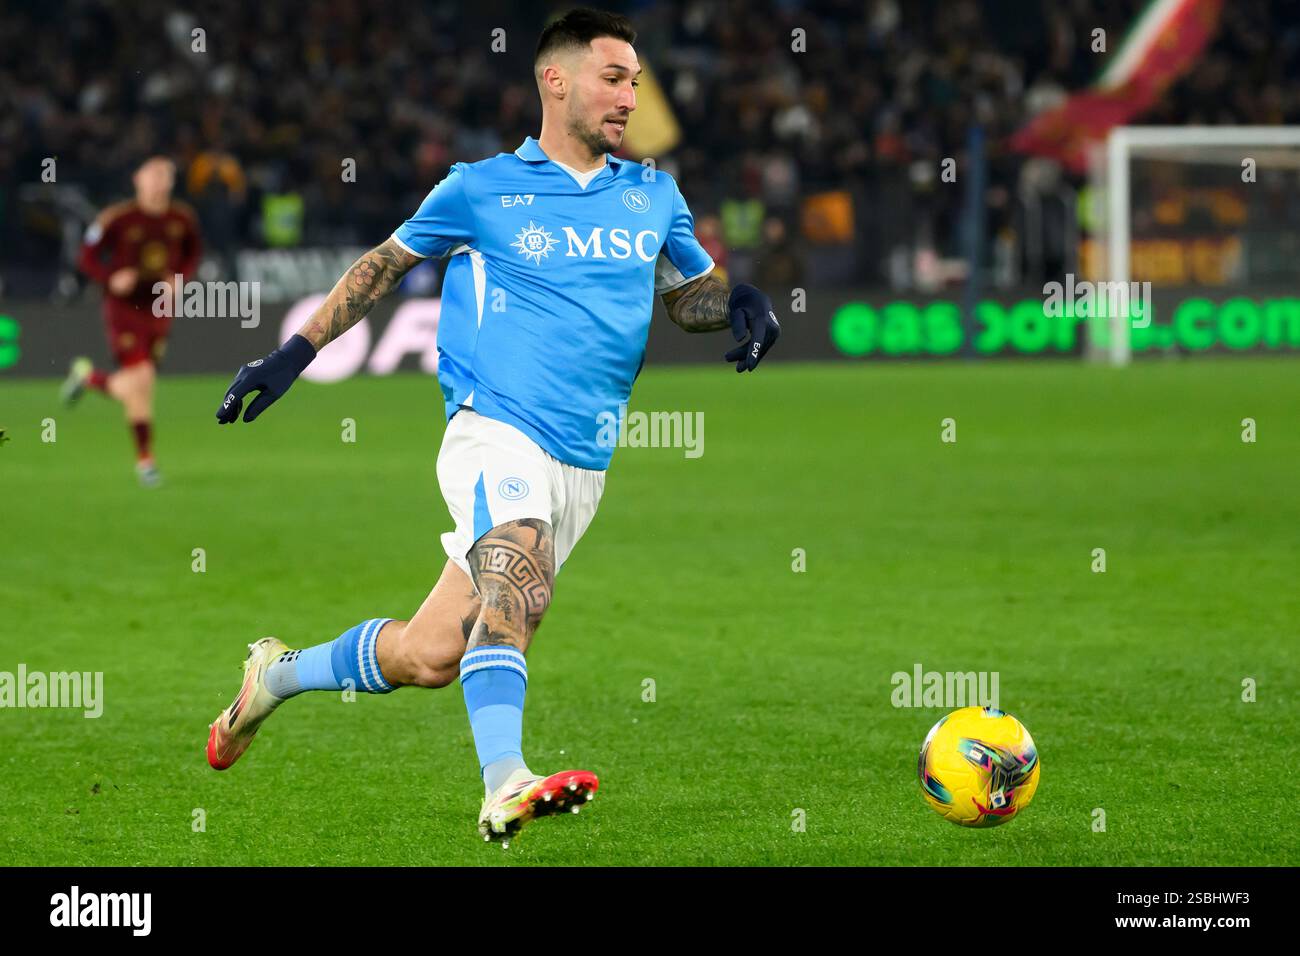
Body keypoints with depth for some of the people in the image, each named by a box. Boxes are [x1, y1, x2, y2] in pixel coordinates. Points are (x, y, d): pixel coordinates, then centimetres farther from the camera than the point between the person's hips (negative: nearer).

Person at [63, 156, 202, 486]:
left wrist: (179, 278, -5)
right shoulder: (117, 219, -13)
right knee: (140, 382, -16)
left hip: (159, 312, 5)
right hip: (124, 310, -5)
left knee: (132, 388, 8)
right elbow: (87, 258, -5)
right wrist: (111, 279, -24)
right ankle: (144, 458, -1)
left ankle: (89, 378, 42)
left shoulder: (183, 220, -1)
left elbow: (193, 253, 16)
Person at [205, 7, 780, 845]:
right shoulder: (483, 190, 4)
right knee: (518, 587, -34)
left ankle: (279, 674, 26)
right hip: (496, 433, -4)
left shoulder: (653, 196, 15)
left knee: (430, 656, 3)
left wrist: (740, 303, 2)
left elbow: (690, 292, 26)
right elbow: (387, 263, 16)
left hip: (584, 463, 5)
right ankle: (505, 788, -45)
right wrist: (294, 356, 13)